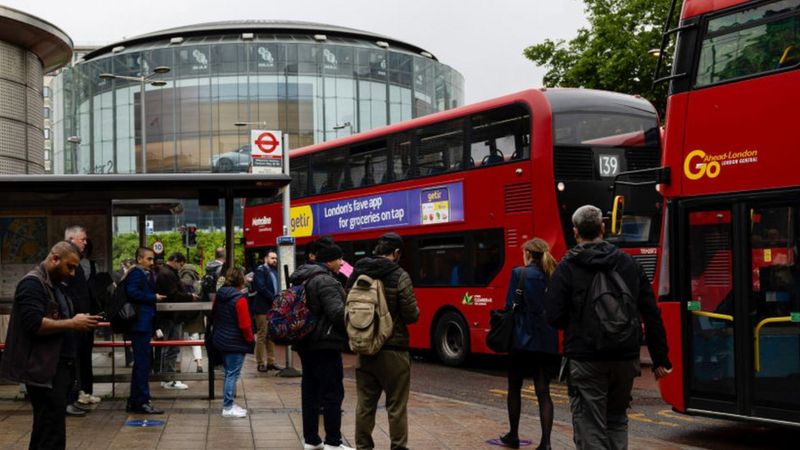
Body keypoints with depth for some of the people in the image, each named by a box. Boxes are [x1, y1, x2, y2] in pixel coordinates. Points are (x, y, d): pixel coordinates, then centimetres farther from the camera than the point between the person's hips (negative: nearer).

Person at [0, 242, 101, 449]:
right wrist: (73, 324, -18)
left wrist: (78, 322, 9)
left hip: (59, 367, 10)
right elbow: (35, 324, -22)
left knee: (45, 430, 13)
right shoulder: (33, 283, -11)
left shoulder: (55, 285, 20)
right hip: (43, 370, -10)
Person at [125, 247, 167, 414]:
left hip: (143, 325, 11)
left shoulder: (144, 274, 20)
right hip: (140, 325, -11)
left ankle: (134, 402, 21)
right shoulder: (136, 273, -11)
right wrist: (153, 298, -17)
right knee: (143, 364, -8)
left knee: (141, 363, 14)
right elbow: (133, 293, -24)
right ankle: (142, 401, -5)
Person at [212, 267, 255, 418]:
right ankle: (228, 407, 2)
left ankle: (228, 403, 24)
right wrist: (251, 339, -5)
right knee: (233, 374, -2)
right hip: (236, 343, -8)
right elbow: (245, 325, -17)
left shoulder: (219, 296, 5)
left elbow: (214, 316, 16)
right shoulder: (240, 299, -19)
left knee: (229, 372, 17)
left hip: (221, 340, 8)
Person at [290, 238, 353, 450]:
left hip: (306, 343, 10)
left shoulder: (303, 279, 14)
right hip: (324, 344, -10)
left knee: (310, 391, 12)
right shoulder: (325, 281, -17)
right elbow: (338, 313, -23)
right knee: (333, 393, -4)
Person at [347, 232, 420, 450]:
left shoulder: (357, 273, 3)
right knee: (396, 406, 3)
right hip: (392, 350, -5)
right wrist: (415, 311, 10)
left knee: (365, 404, 12)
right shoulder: (399, 277, -13)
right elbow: (411, 315, -11)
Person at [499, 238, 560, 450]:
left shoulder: (519, 273, -7)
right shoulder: (553, 276, 7)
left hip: (522, 338, -3)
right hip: (548, 341, 4)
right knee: (543, 391, 5)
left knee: (514, 388, 15)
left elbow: (511, 305, -8)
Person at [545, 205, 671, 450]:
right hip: (625, 358, 4)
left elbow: (554, 316, -10)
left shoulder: (568, 267, -6)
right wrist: (660, 358, 9)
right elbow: (652, 315, 5)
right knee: (617, 420, 21)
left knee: (591, 429, 0)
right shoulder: (630, 264, 6)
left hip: (585, 360, -4)